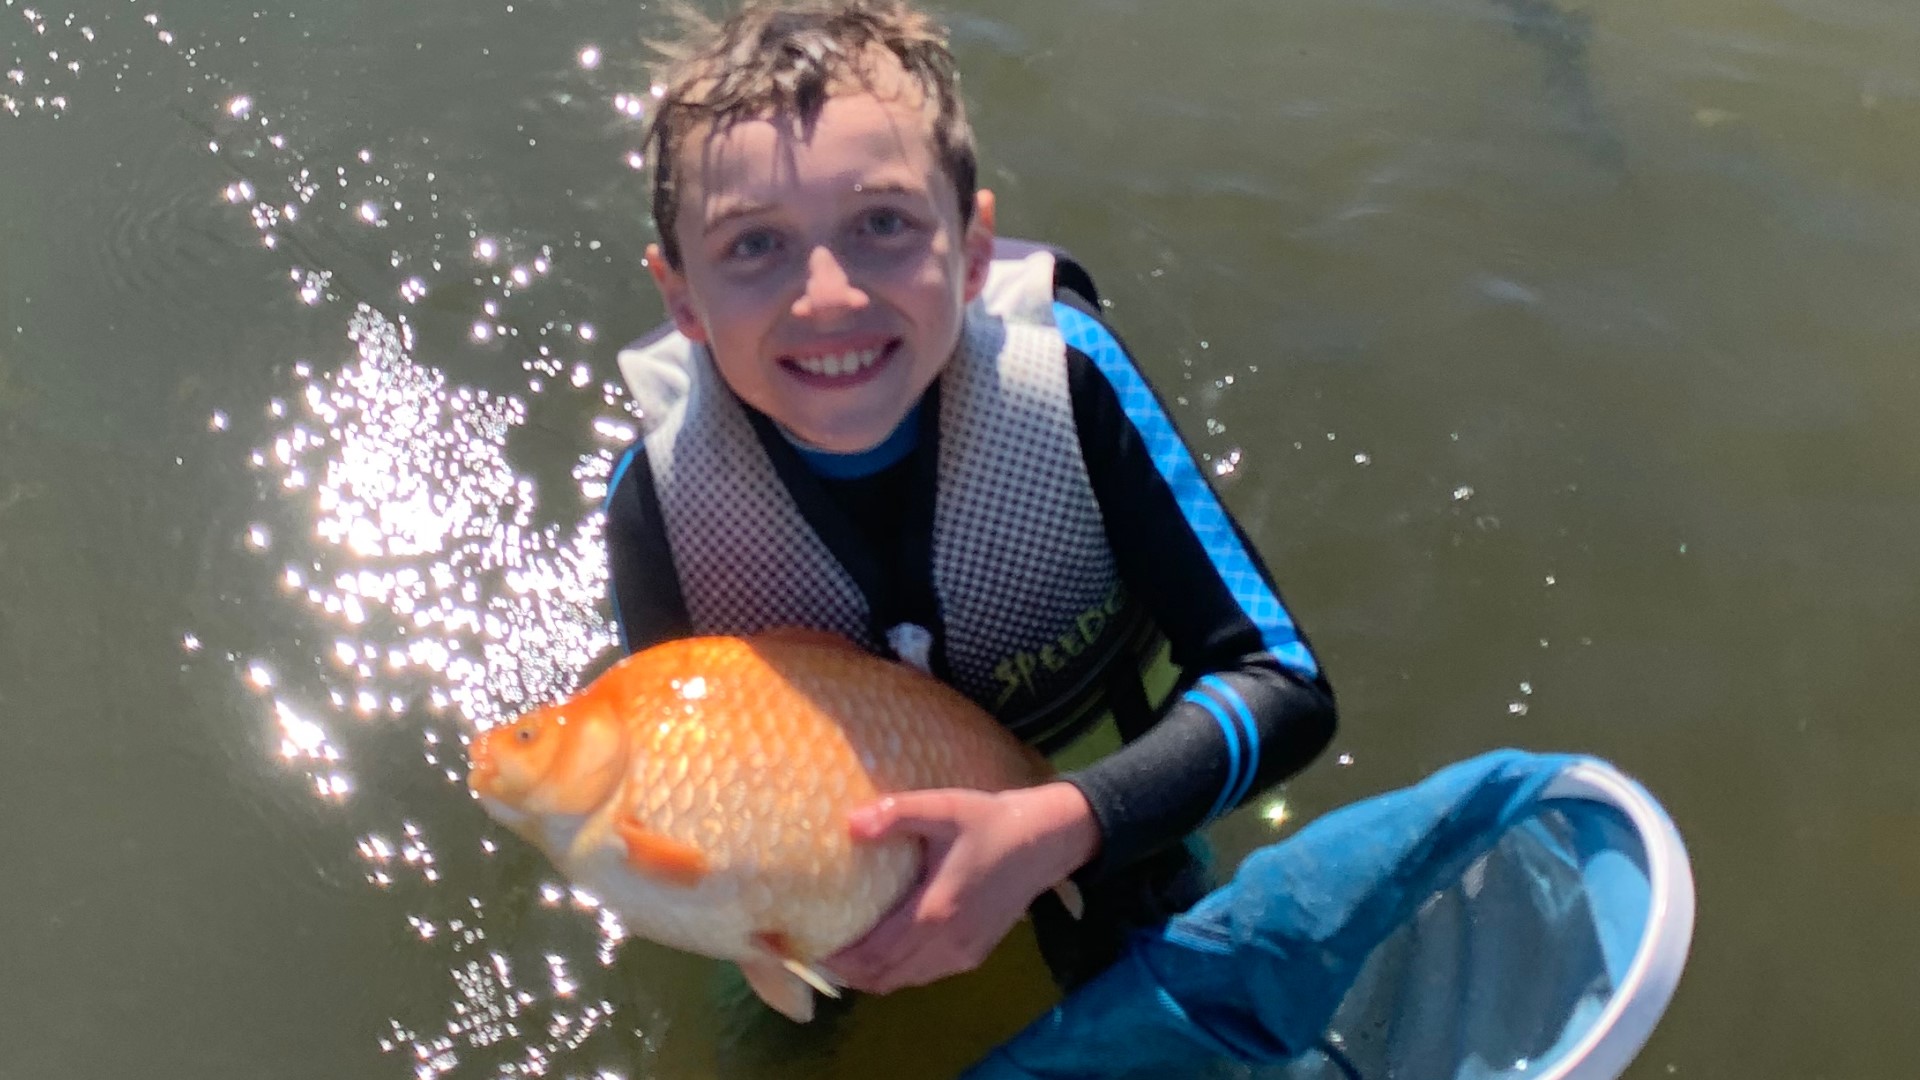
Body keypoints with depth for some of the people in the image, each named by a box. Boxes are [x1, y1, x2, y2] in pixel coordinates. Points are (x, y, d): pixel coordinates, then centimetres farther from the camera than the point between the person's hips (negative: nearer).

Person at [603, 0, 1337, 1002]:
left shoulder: (1065, 369, -34)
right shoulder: (658, 501, -31)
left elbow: (1281, 685, -29)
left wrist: (1051, 830, -44)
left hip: (1104, 832, 0)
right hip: (840, 867, 1)